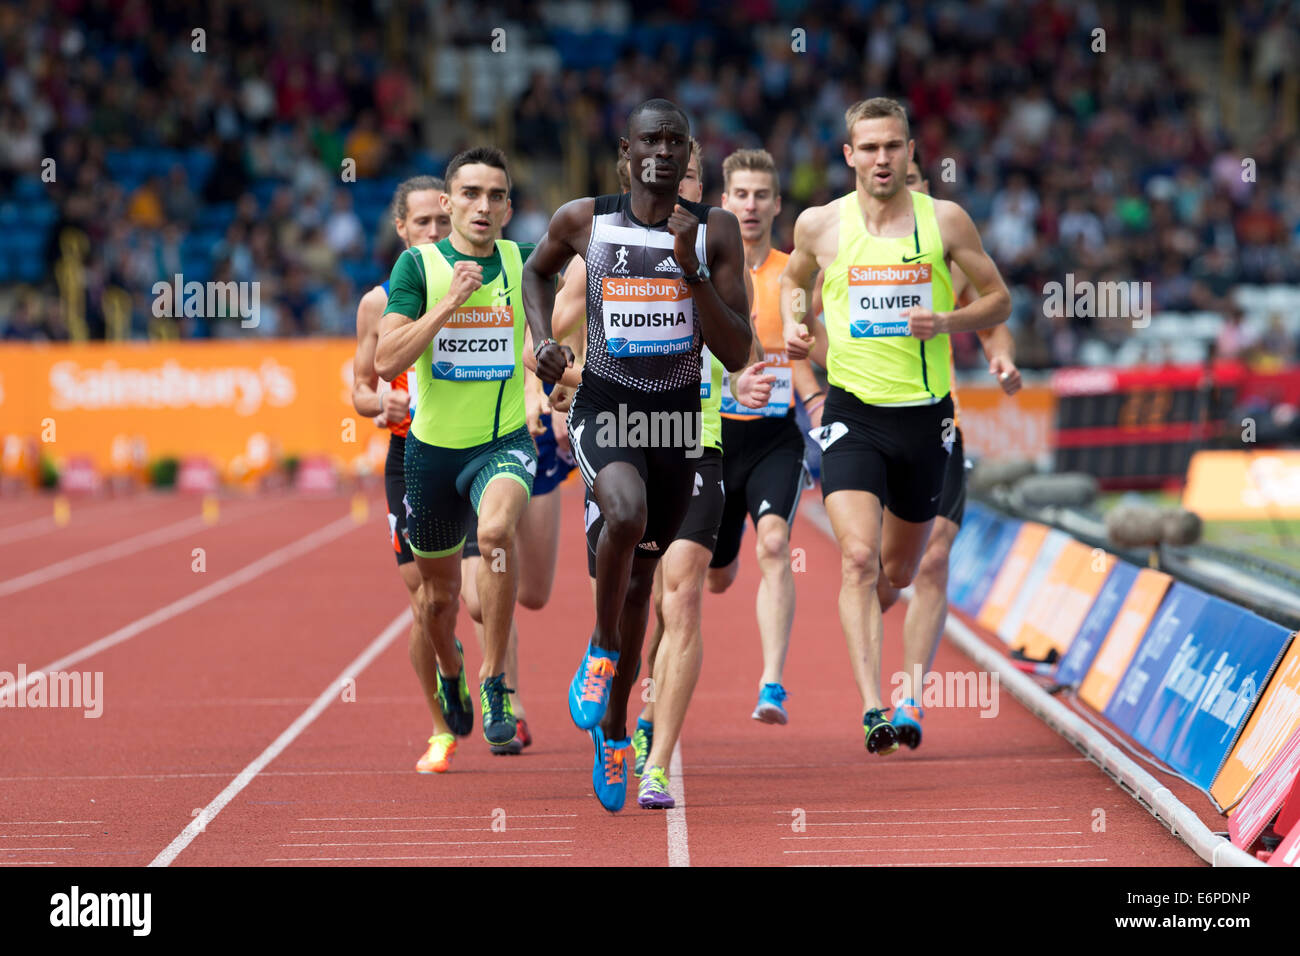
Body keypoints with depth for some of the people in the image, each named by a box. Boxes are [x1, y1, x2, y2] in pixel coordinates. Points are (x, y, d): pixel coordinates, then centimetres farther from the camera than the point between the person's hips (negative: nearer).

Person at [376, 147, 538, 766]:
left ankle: (493, 684, -20)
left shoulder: (524, 263, -2)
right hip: (432, 445, 1)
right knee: (438, 594, 15)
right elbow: (386, 363, -16)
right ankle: (450, 671, 50)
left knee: (497, 531, -34)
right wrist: (449, 301, -22)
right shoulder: (418, 265, -6)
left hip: (505, 441, -1)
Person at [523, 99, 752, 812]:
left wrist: (691, 269, -20)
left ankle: (613, 727, 33)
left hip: (677, 415, 2)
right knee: (627, 514, -34)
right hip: (603, 404, -2)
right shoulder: (583, 220, -4)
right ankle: (602, 649, -7)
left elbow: (737, 355, -9)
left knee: (640, 574, 14)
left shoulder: (714, 232, -5)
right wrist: (543, 338, 1)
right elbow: (537, 271, 19)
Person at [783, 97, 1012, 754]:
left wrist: (947, 321, -12)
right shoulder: (820, 225, 0)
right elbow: (794, 280, 21)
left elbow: (999, 300, 6)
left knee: (899, 571, 15)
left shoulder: (945, 220, -1)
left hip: (925, 414, 2)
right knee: (858, 559, -20)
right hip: (853, 412, -2)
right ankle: (871, 708, -22)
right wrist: (795, 324, 1)